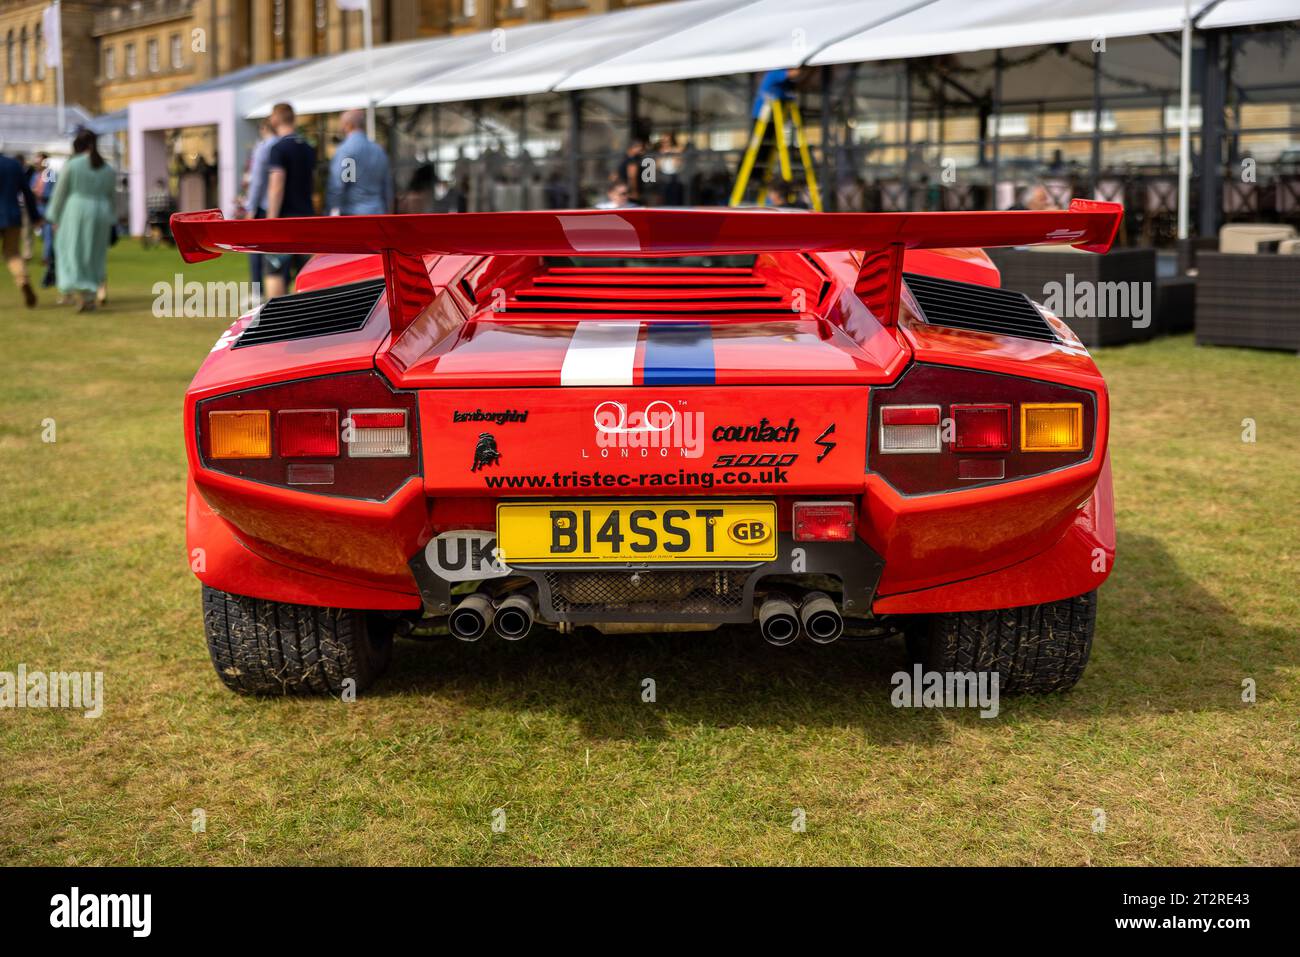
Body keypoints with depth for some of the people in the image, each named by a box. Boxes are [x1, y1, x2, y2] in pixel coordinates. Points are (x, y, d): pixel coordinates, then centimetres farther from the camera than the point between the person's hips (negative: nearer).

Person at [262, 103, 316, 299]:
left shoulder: (279, 148, -11)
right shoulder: (308, 148, 12)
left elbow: (276, 187, -17)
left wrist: (271, 220, -18)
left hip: (285, 217, -7)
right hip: (307, 216, 7)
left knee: (275, 271, -5)